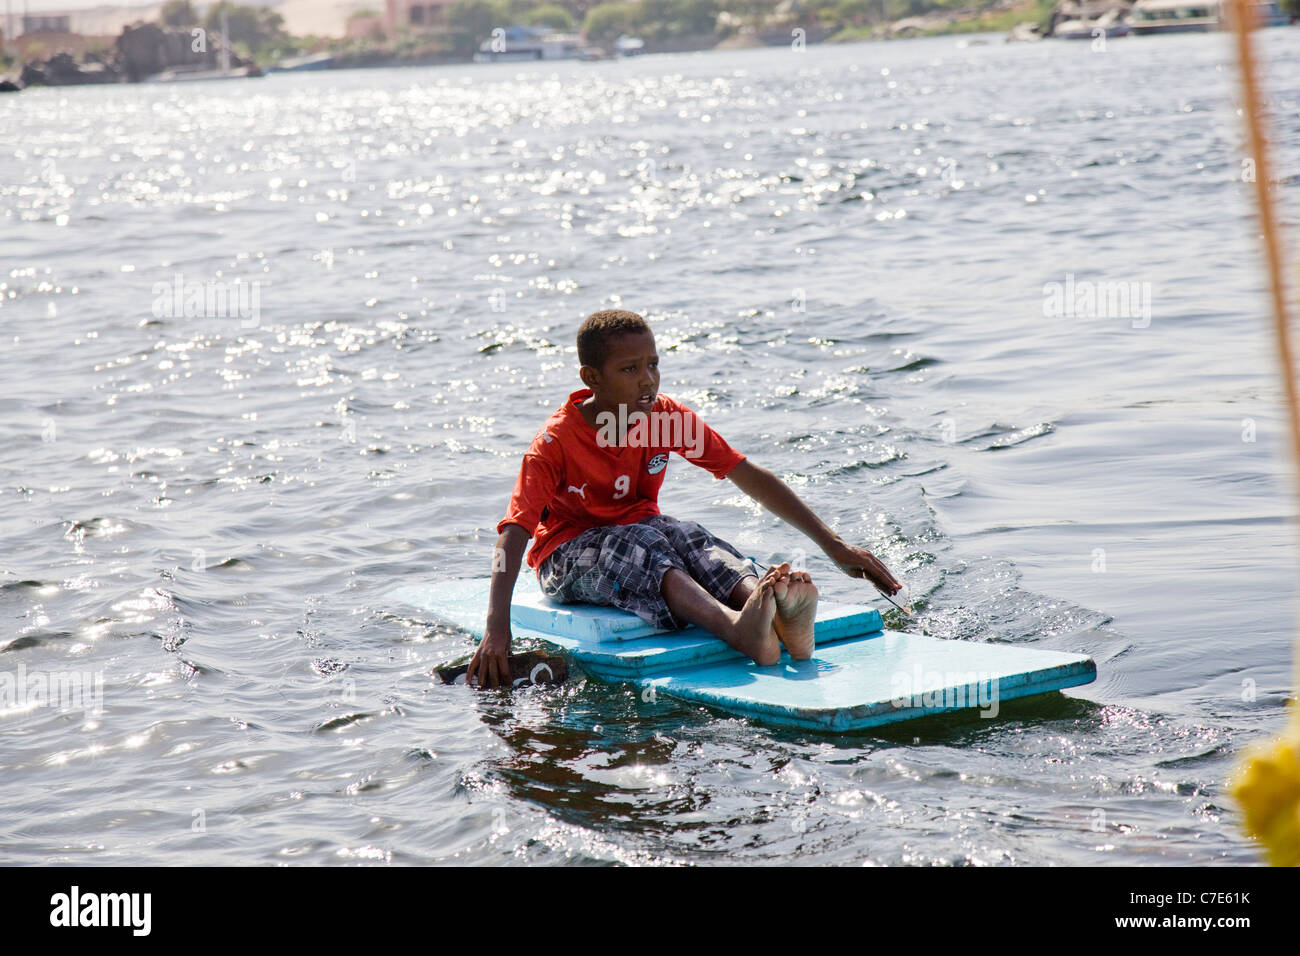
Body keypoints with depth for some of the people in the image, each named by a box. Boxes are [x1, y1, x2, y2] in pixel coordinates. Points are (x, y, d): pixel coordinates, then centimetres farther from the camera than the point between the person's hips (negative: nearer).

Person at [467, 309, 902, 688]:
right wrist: (497, 630, -44)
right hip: (570, 552, -4)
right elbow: (514, 532, -29)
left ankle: (782, 619, -59)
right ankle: (738, 629, -64)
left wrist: (833, 545, -11)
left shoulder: (668, 416, -6)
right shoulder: (556, 442, -19)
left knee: (689, 538, -29)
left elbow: (750, 477, -6)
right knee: (636, 545, -36)